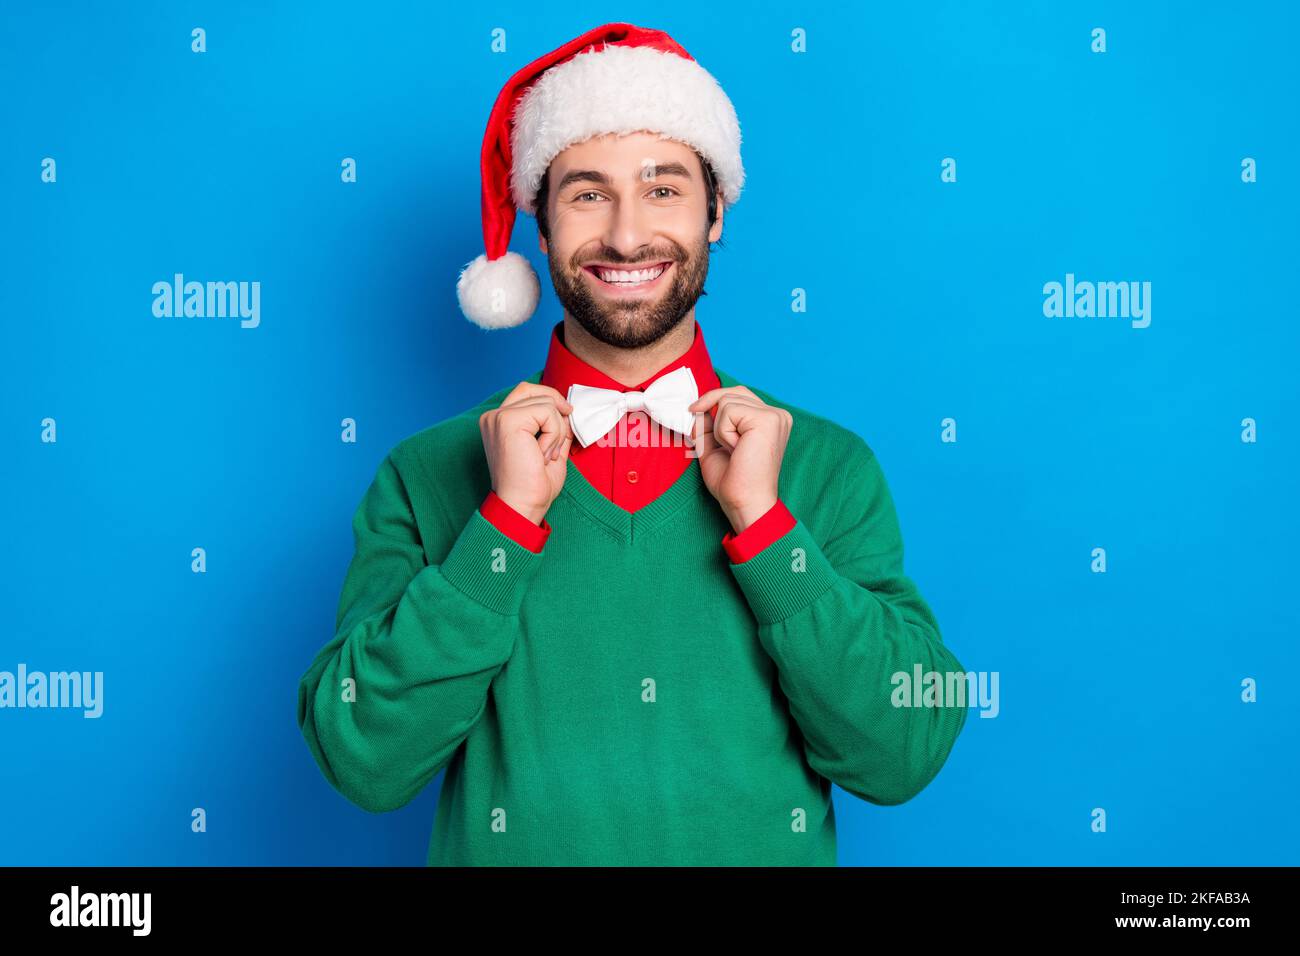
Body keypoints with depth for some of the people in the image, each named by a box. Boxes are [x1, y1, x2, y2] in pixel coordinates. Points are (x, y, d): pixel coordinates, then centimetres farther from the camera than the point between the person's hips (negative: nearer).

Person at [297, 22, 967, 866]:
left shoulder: (830, 467, -7)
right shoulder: (426, 476, -8)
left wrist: (762, 518, -19)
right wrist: (508, 516, -20)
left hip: (768, 847, 1)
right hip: (506, 848, 0)